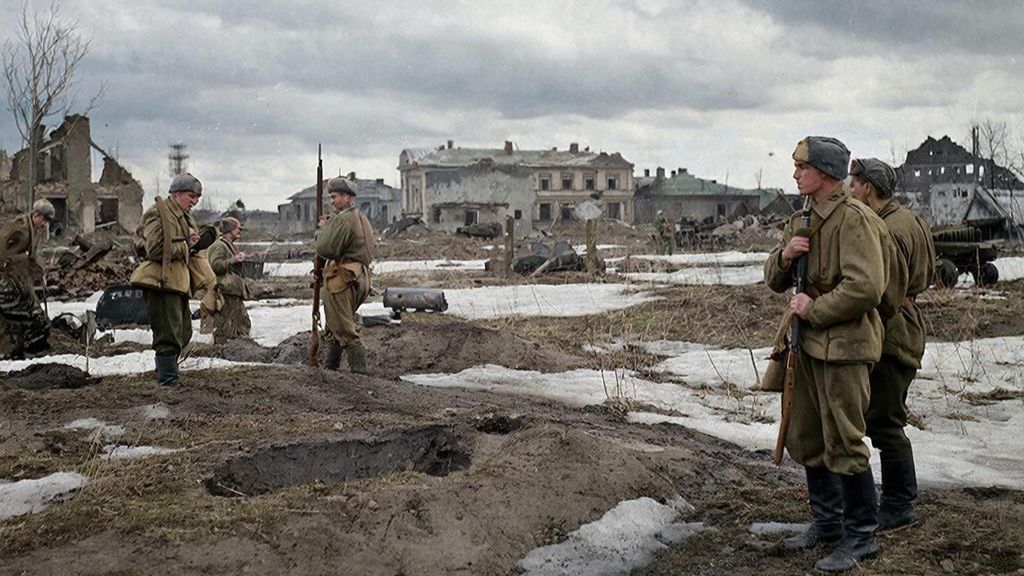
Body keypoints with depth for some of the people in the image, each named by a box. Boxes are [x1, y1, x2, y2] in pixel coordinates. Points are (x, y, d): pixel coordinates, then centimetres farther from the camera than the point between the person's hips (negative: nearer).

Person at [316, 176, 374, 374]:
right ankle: (330, 365, 26)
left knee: (345, 329, -6)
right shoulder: (361, 219, 17)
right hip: (359, 275, 10)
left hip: (341, 279, -10)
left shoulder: (343, 220, -15)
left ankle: (359, 369, -7)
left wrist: (323, 228, -3)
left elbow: (325, 249, -21)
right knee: (335, 326, 18)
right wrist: (327, 228, 10)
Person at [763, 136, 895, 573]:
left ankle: (861, 536, 11)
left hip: (843, 345, -9)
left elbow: (865, 287, -24)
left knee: (843, 443, -3)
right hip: (808, 344, 9)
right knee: (806, 438, 16)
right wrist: (784, 256, -5)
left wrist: (815, 308, -16)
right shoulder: (802, 220, 14)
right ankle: (827, 522, 31)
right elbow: (774, 282, 16)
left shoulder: (853, 218, -14)